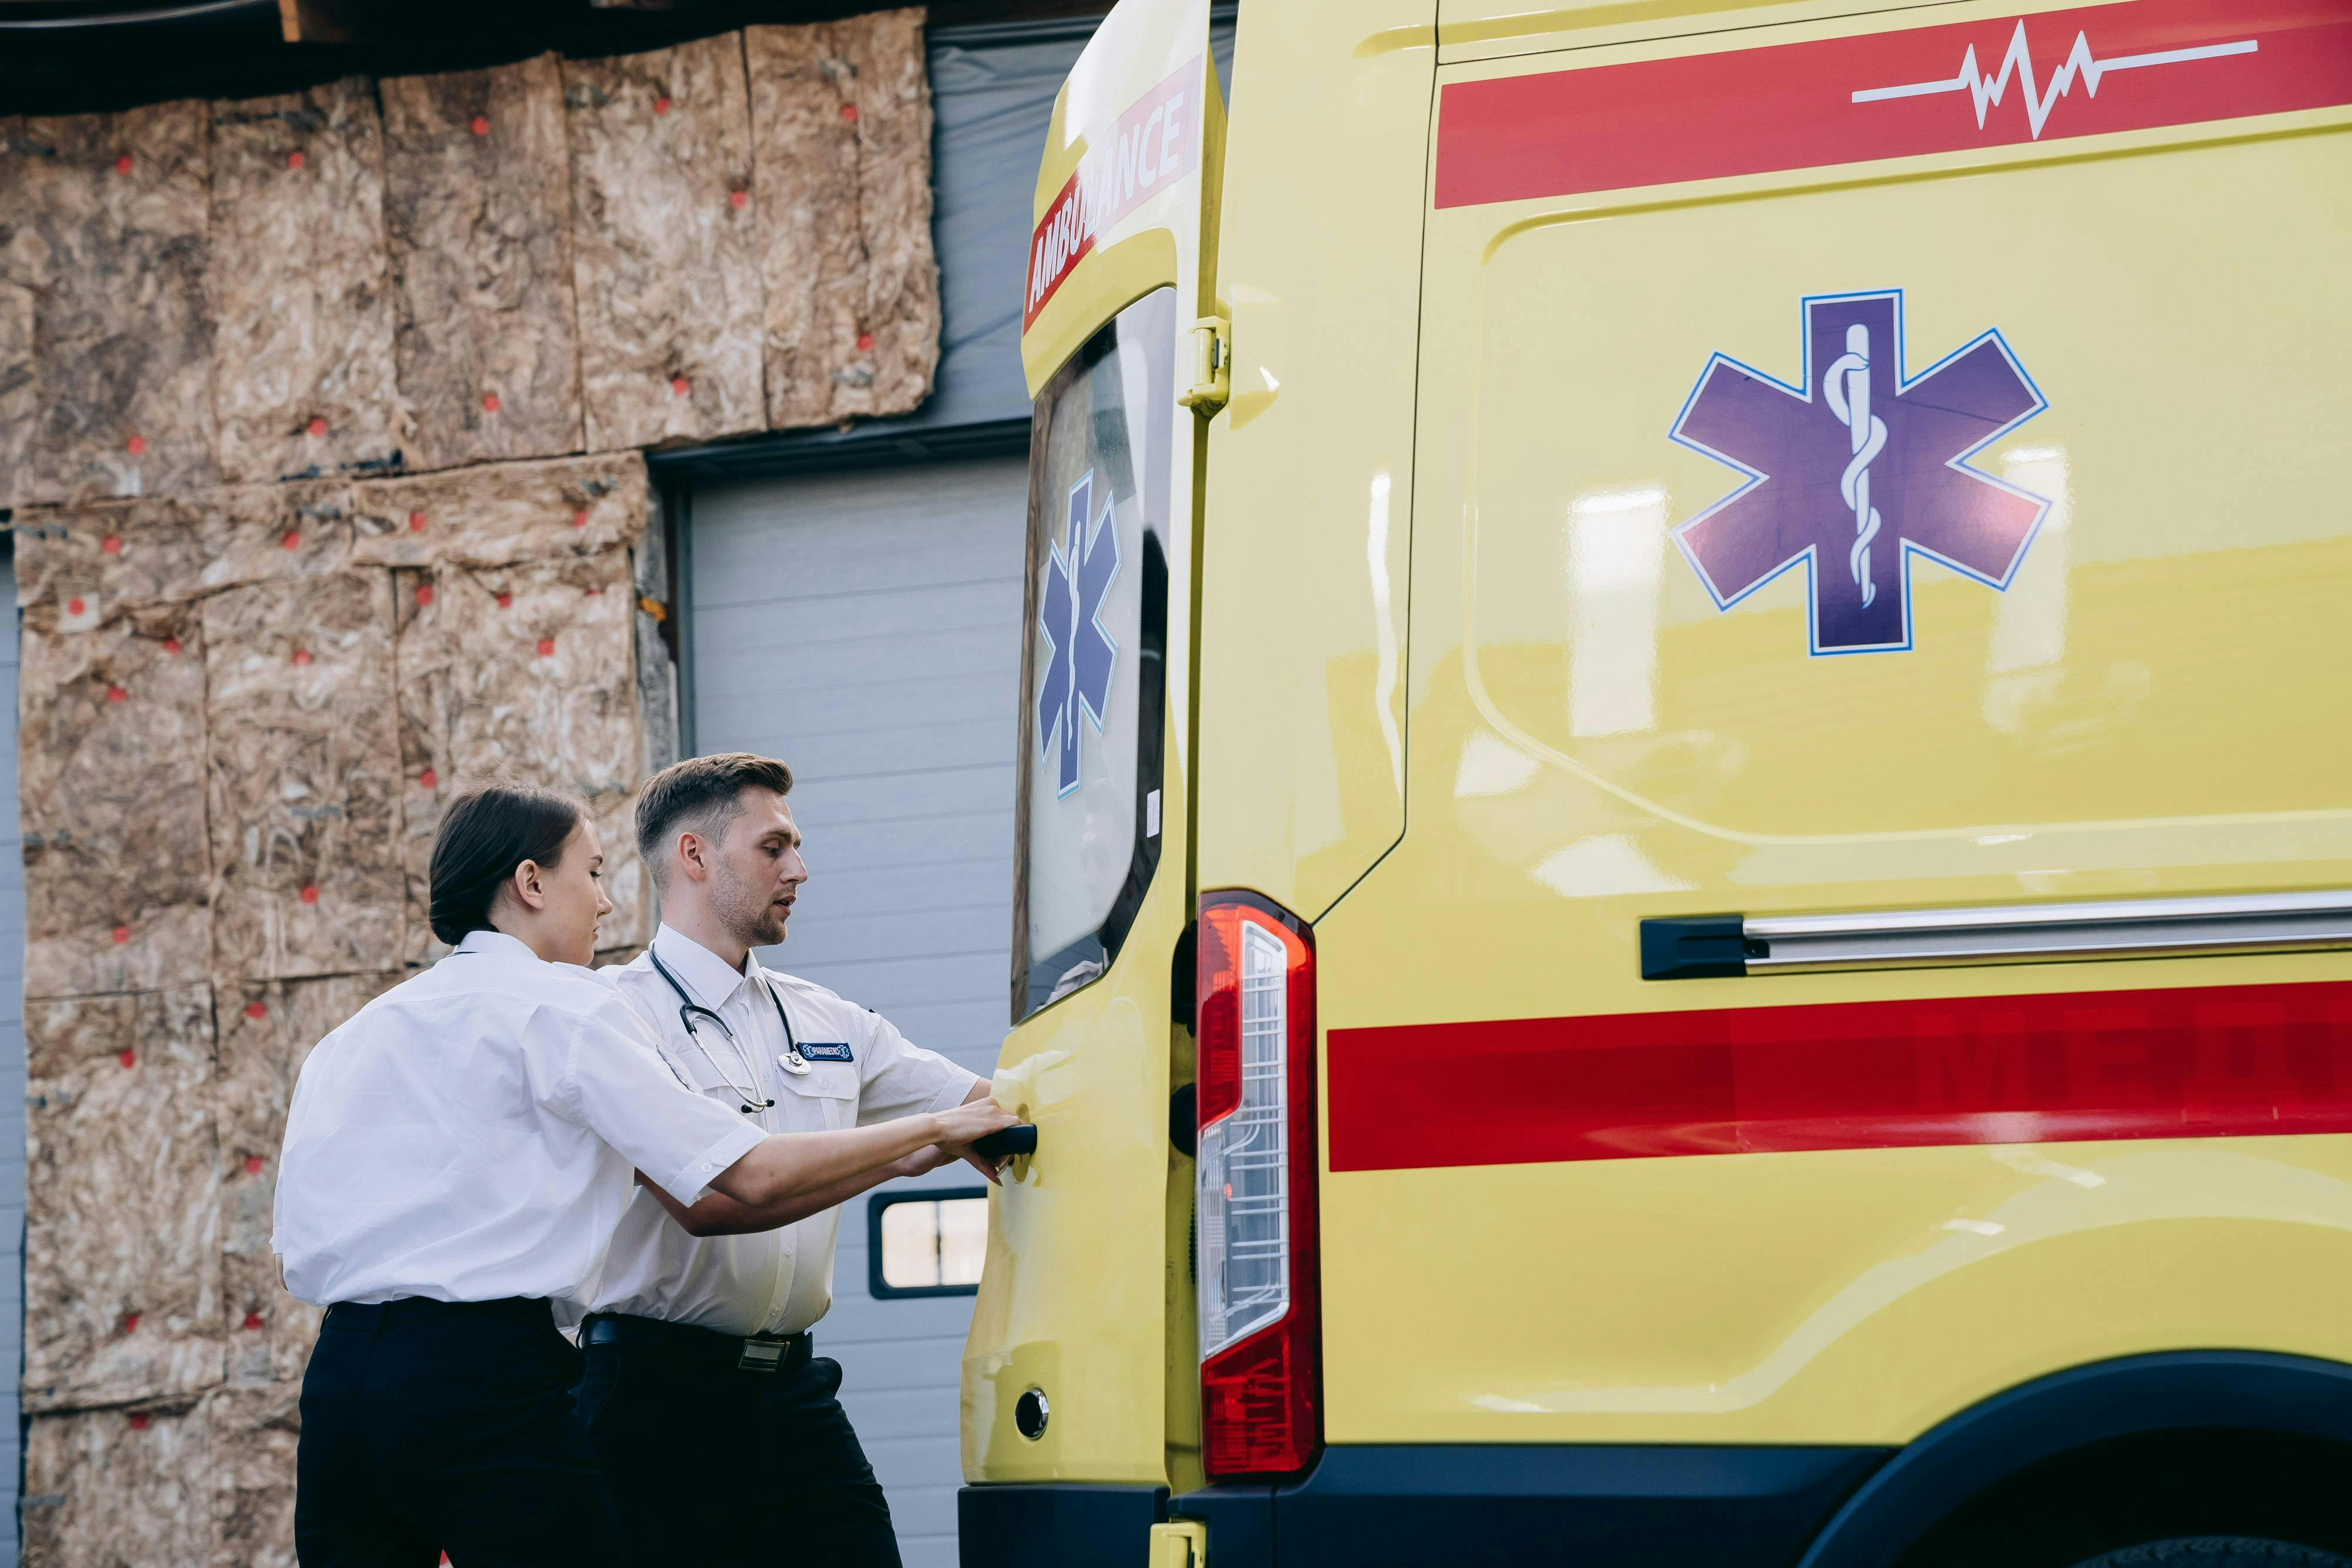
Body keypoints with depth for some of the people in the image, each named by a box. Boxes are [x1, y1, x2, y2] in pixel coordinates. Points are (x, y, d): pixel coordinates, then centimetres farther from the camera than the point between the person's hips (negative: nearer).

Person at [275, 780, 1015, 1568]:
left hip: (336, 1381, 7)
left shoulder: (348, 1037, 20)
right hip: (480, 1378, -7)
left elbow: (293, 1253, 15)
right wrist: (936, 1129, 5)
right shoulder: (557, 1005, -2)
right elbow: (753, 1173, -6)